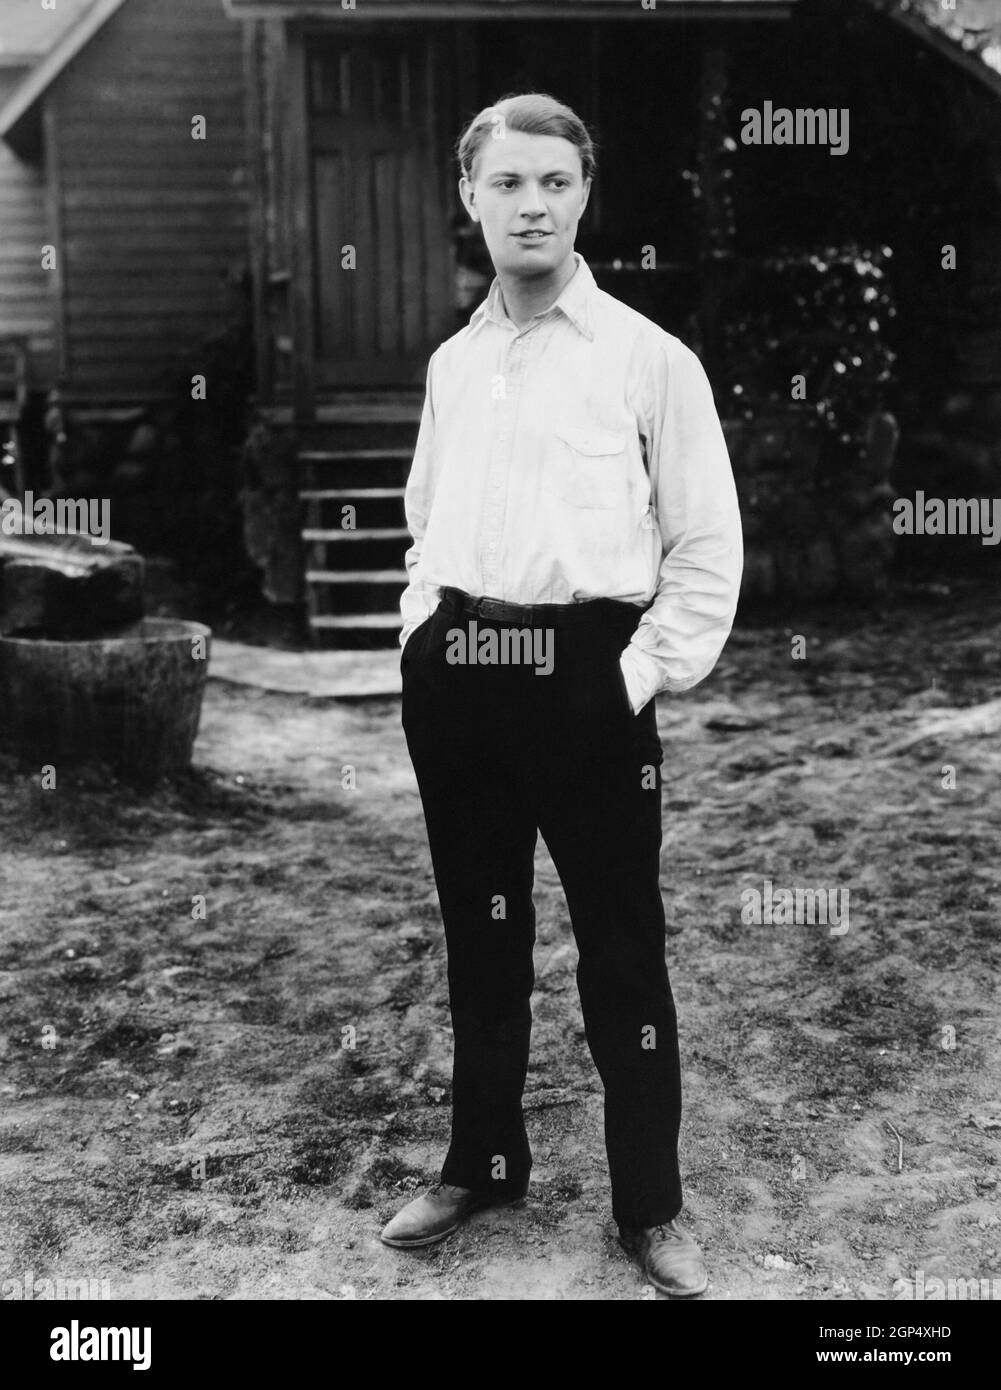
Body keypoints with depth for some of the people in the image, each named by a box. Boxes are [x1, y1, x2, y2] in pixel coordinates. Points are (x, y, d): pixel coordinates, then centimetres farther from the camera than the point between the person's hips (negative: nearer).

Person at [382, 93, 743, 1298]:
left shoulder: (650, 359, -2)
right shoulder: (451, 364, 13)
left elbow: (708, 545, -3)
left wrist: (648, 673, -10)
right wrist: (424, 637, 11)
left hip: (586, 676, -5)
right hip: (454, 675, 5)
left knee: (622, 948, 2)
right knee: (478, 933, 15)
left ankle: (650, 1208, 17)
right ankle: (482, 1163, 32)